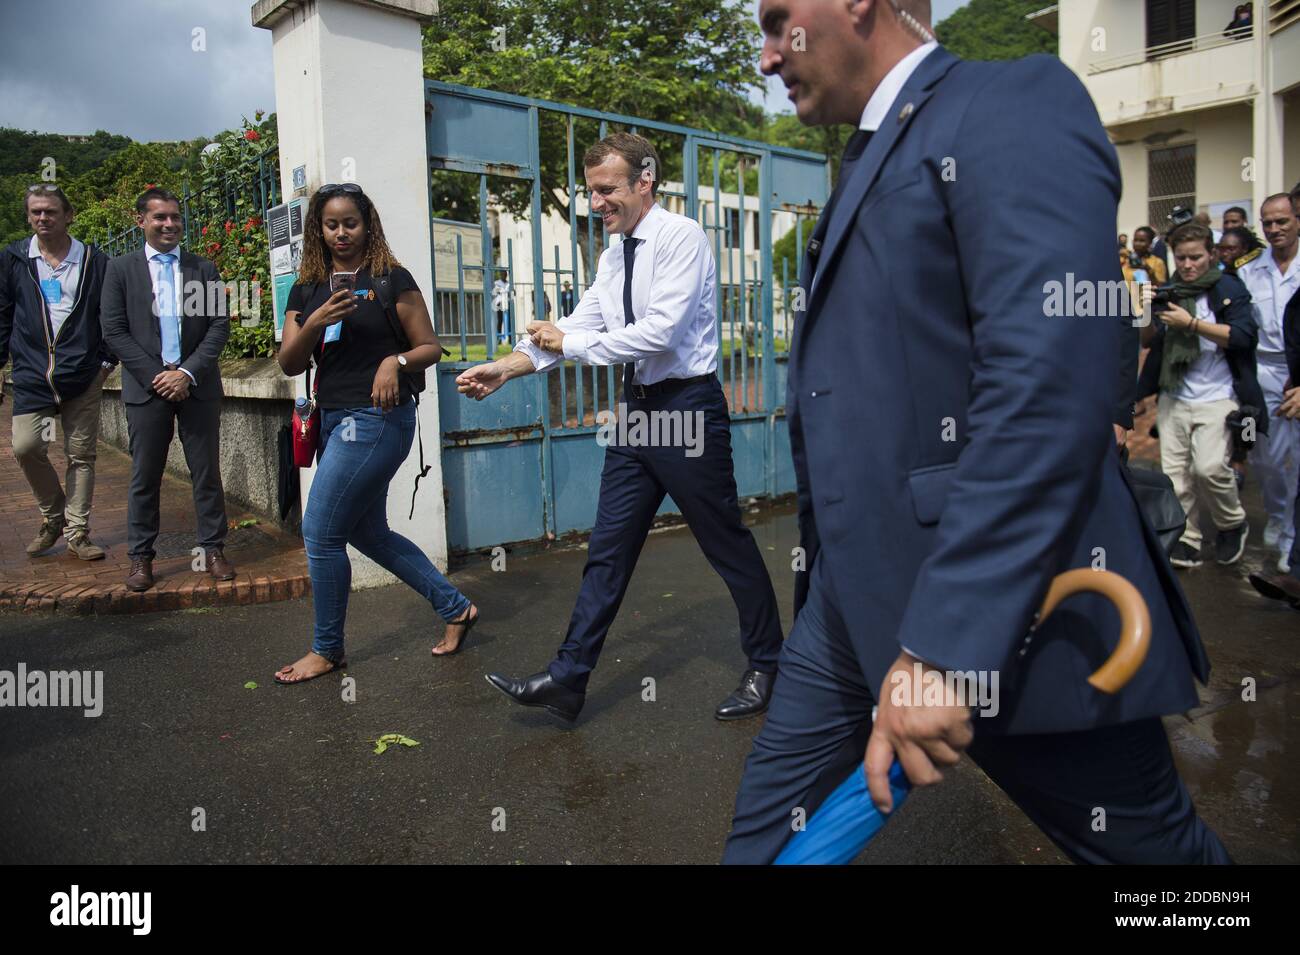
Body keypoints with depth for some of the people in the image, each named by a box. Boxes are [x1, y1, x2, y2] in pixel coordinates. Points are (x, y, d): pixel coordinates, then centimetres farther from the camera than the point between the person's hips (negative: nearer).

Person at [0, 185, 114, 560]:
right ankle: (53, 517, 15)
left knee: (81, 455, 3)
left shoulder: (95, 262, 4)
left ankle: (78, 532, 13)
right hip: (32, 376, 1)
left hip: (83, 376, -1)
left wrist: (107, 361, 1)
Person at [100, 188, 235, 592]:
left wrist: (189, 372, -10)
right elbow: (114, 331, 0)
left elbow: (219, 324, 2)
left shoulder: (204, 269, 8)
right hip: (146, 387, 0)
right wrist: (156, 376, -9)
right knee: (145, 476, 5)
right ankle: (140, 556, 15)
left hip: (197, 385, 1)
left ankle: (213, 549, 13)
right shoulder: (120, 269, 6)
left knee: (207, 471, 4)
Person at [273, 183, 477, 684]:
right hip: (335, 420, 8)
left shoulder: (391, 280, -4)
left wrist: (396, 361, -22)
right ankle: (455, 608, 26)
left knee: (320, 532, -5)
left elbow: (430, 348, -3)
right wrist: (315, 323, -11)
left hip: (377, 419, -7)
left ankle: (327, 649, 14)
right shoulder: (306, 290, 11)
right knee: (368, 533, 14)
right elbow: (289, 364, 6)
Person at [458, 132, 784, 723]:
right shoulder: (614, 256, 13)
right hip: (638, 409, 8)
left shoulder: (680, 237, -11)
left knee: (726, 542, 4)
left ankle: (766, 667, 23)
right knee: (608, 549, 8)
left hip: (686, 406, -8)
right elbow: (576, 329, 11)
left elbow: (662, 331, -22)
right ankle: (567, 680, 15)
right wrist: (504, 368, 0)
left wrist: (570, 343, -15)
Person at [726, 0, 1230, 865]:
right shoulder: (875, 156, 17)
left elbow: (1050, 384, -24)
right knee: (770, 832, 15)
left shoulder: (1012, 103, -11)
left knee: (1146, 843, 14)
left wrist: (944, 642, -27)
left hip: (998, 609, -8)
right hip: (859, 600, 9)